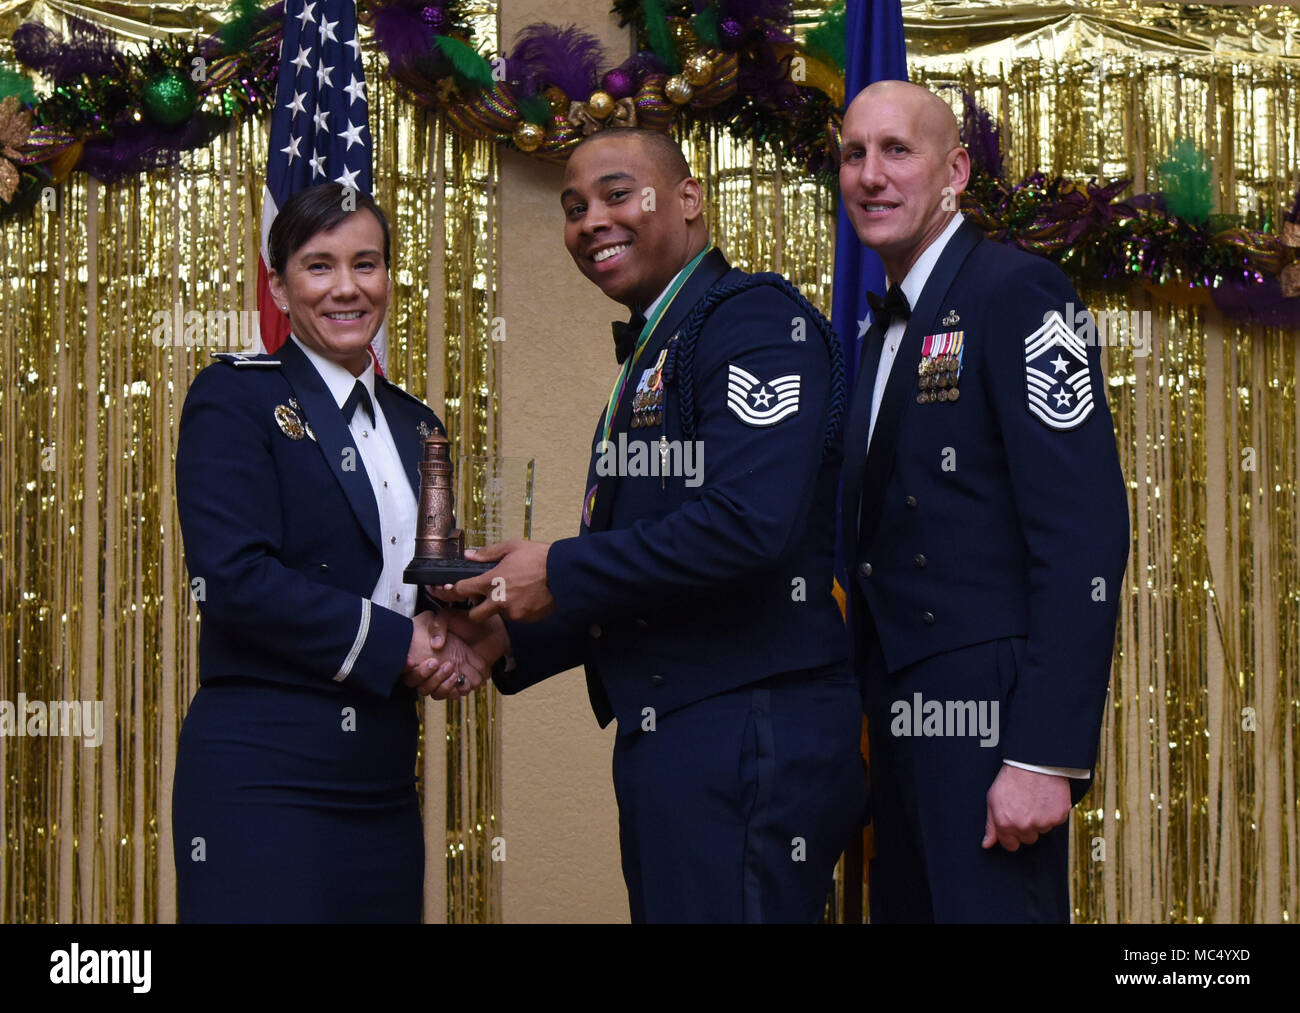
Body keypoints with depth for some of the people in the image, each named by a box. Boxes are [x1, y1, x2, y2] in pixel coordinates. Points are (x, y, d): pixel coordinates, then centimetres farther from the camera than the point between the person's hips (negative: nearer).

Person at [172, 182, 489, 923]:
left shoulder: (415, 425, 17)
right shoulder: (235, 398, -3)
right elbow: (235, 576, -15)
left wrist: (452, 645, -1)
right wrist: (392, 645, -12)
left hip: (385, 779, 6)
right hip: (263, 777, -6)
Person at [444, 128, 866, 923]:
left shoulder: (756, 319, -9)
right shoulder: (653, 353, 21)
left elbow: (749, 522, -23)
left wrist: (561, 573, -13)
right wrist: (516, 640, 11)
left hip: (748, 737, -10)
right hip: (666, 739, 10)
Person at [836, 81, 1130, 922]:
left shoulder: (1016, 292, -9)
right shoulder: (887, 330, 18)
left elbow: (1085, 533, -17)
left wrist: (1046, 754, -23)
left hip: (987, 720, -9)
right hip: (902, 720, 9)